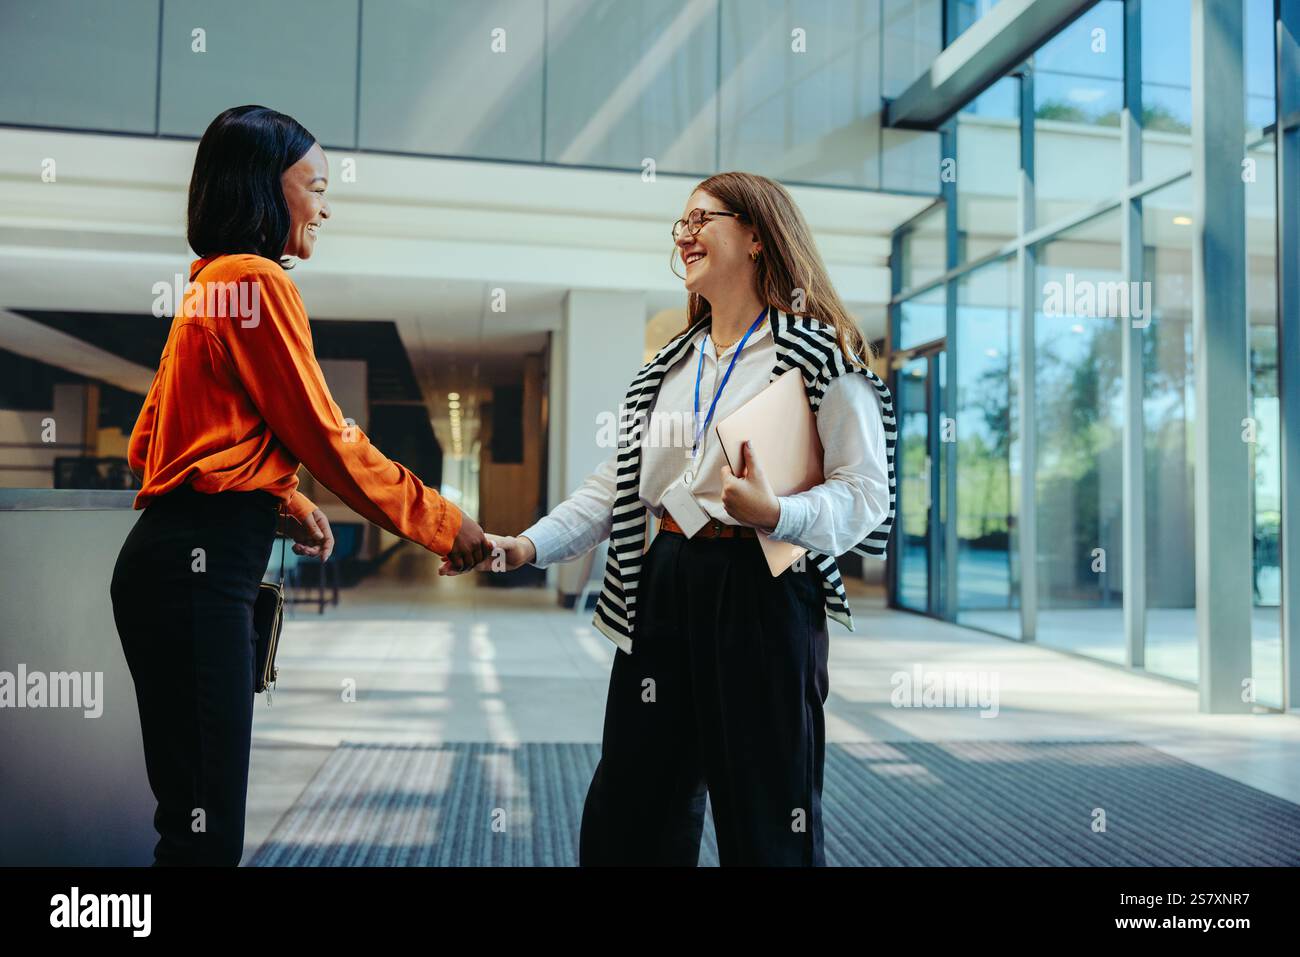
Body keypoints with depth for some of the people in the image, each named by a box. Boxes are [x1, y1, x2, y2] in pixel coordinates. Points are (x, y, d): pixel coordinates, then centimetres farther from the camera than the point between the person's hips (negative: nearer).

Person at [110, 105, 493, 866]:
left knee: (198, 817, 15)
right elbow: (326, 438, -10)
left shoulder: (212, 283, 19)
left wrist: (284, 503, 17)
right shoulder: (258, 280, -9)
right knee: (208, 830, -5)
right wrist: (441, 522, -2)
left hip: (178, 556, 10)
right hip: (202, 564, -10)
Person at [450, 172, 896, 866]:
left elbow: (865, 491, -9)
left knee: (767, 823, 7)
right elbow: (616, 486, 14)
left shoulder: (821, 353, -3)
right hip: (662, 589, 6)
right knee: (624, 814, 14)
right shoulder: (669, 364, 17)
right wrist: (527, 546, 2)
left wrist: (775, 513, -26)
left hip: (763, 593, -6)